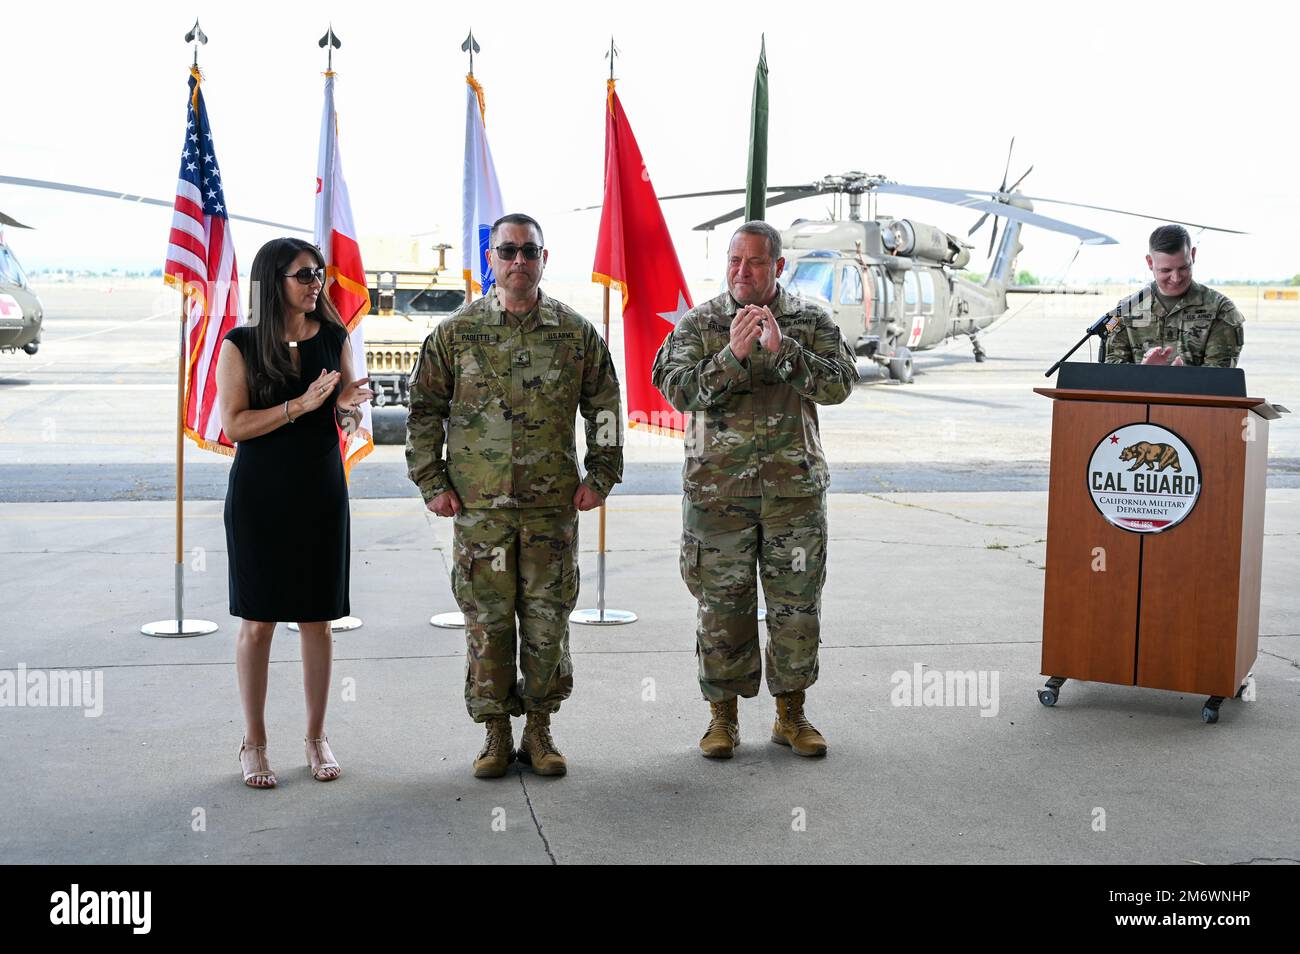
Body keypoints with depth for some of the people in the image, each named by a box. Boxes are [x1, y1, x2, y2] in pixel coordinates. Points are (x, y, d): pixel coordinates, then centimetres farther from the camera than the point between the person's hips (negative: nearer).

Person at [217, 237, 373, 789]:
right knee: (257, 621, 2)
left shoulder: (333, 337, 4)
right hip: (260, 495, -2)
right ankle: (253, 743, 13)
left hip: (321, 493, 3)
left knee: (318, 619, 6)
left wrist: (348, 406, -13)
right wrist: (302, 404, -20)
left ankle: (316, 737, 18)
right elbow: (234, 425, -11)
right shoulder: (241, 344, -5)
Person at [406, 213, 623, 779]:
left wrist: (600, 476, 5)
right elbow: (424, 410, 7)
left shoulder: (576, 333, 5)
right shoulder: (457, 333, 3)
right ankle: (496, 734, 15)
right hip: (479, 505, 0)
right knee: (487, 622, 3)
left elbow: (604, 407, 12)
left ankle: (539, 731, 18)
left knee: (548, 620, 5)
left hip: (554, 505, 1)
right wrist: (432, 483, 2)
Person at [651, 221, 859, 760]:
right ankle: (723, 716, 18)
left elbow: (839, 384, -10)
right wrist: (733, 354, -24)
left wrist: (783, 348, -22)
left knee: (797, 608, 7)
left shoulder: (810, 322, 4)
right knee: (722, 607, 4)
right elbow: (678, 388, -11)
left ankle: (791, 714, 21)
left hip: (795, 489, 1)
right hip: (718, 489, -1)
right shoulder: (698, 324, 2)